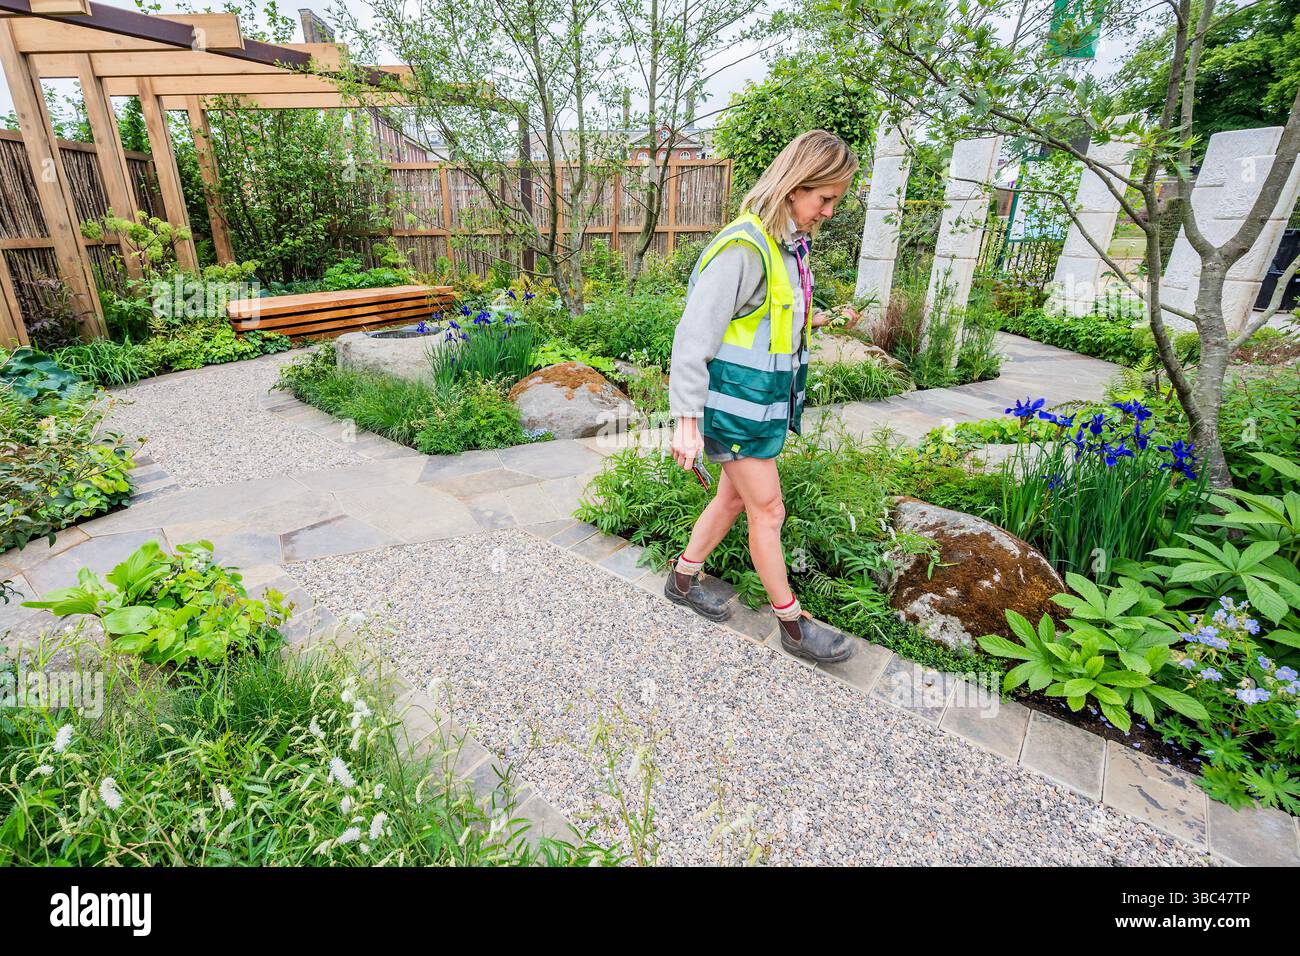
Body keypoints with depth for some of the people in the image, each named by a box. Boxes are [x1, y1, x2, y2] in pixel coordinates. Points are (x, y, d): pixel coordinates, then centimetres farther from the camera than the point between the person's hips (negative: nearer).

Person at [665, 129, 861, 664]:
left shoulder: (790, 244, 9)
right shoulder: (744, 247, -20)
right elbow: (695, 337, -22)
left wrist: (812, 320, 12)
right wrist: (687, 421, -24)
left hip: (768, 398, 9)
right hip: (736, 403, -9)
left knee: (736, 497, 17)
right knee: (767, 510, 2)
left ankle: (683, 580, 36)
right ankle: (794, 625, 19)